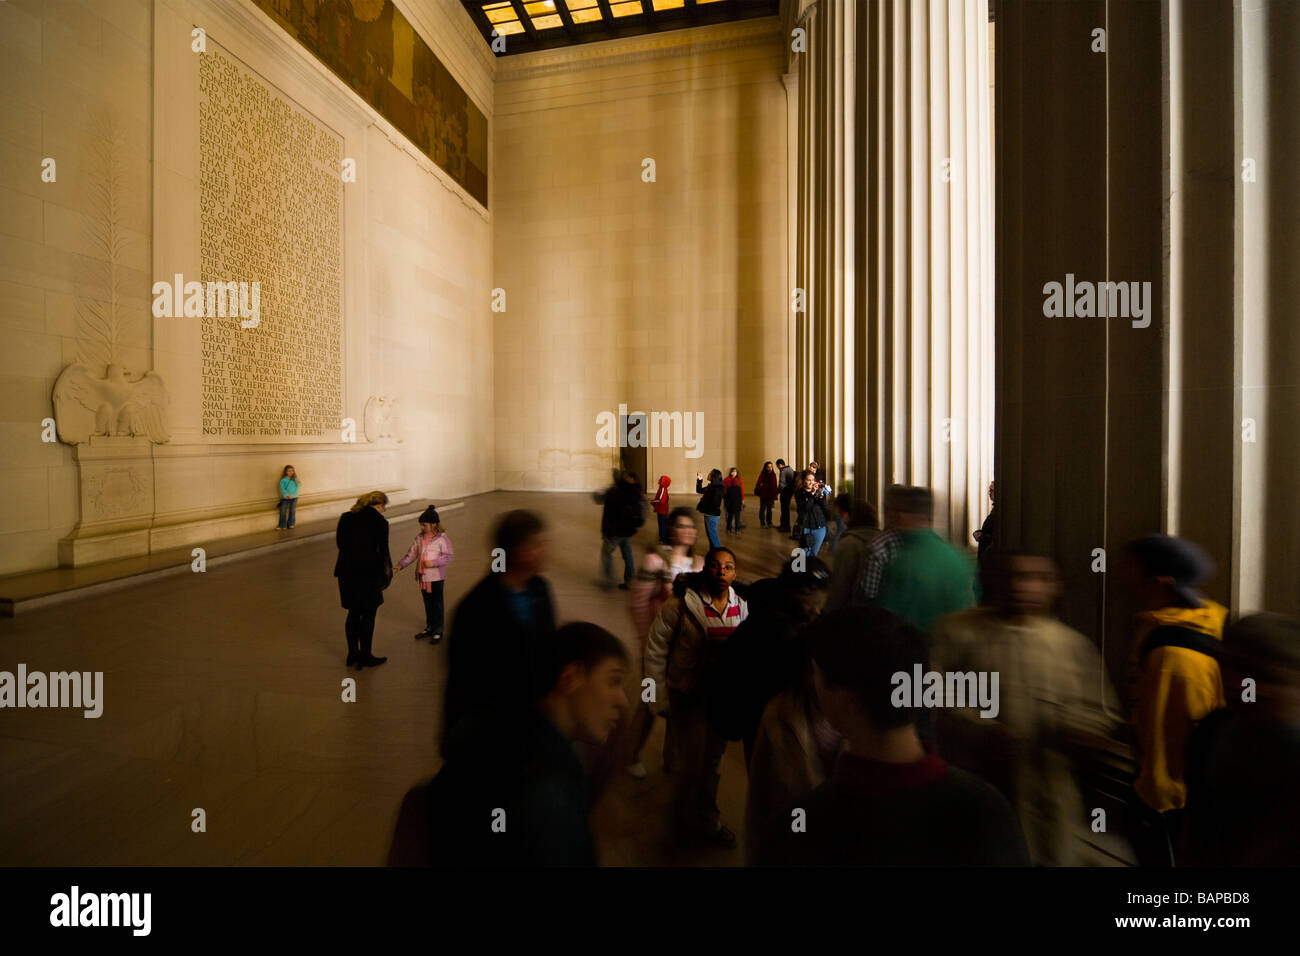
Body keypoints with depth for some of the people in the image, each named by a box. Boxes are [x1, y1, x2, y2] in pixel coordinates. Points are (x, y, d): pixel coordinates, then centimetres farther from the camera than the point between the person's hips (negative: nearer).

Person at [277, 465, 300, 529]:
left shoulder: (295, 479, 2)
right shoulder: (283, 480, -4)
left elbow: (297, 487, -3)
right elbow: (282, 489, -9)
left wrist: (293, 494, -16)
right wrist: (287, 495, -18)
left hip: (294, 498, 2)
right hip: (285, 498, -1)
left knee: (292, 511, 6)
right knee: (283, 512, 2)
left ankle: (290, 524, 16)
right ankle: (282, 525, 14)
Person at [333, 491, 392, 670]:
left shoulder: (346, 517, 4)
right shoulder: (380, 522, -12)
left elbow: (339, 543, 8)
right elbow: (383, 551, -9)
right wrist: (388, 571, 4)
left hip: (346, 572, 6)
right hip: (368, 574, -6)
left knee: (353, 613, 19)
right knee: (368, 616, 9)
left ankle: (353, 654, 30)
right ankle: (366, 657, 18)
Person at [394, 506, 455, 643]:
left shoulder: (442, 538, -14)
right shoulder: (419, 538, 4)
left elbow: (450, 556, -14)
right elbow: (411, 554, 7)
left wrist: (434, 562, -21)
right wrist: (401, 564, -5)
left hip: (436, 577, -6)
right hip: (423, 577, 6)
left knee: (437, 604, 6)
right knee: (427, 604, 18)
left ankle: (438, 631, 18)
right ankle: (429, 628, 33)